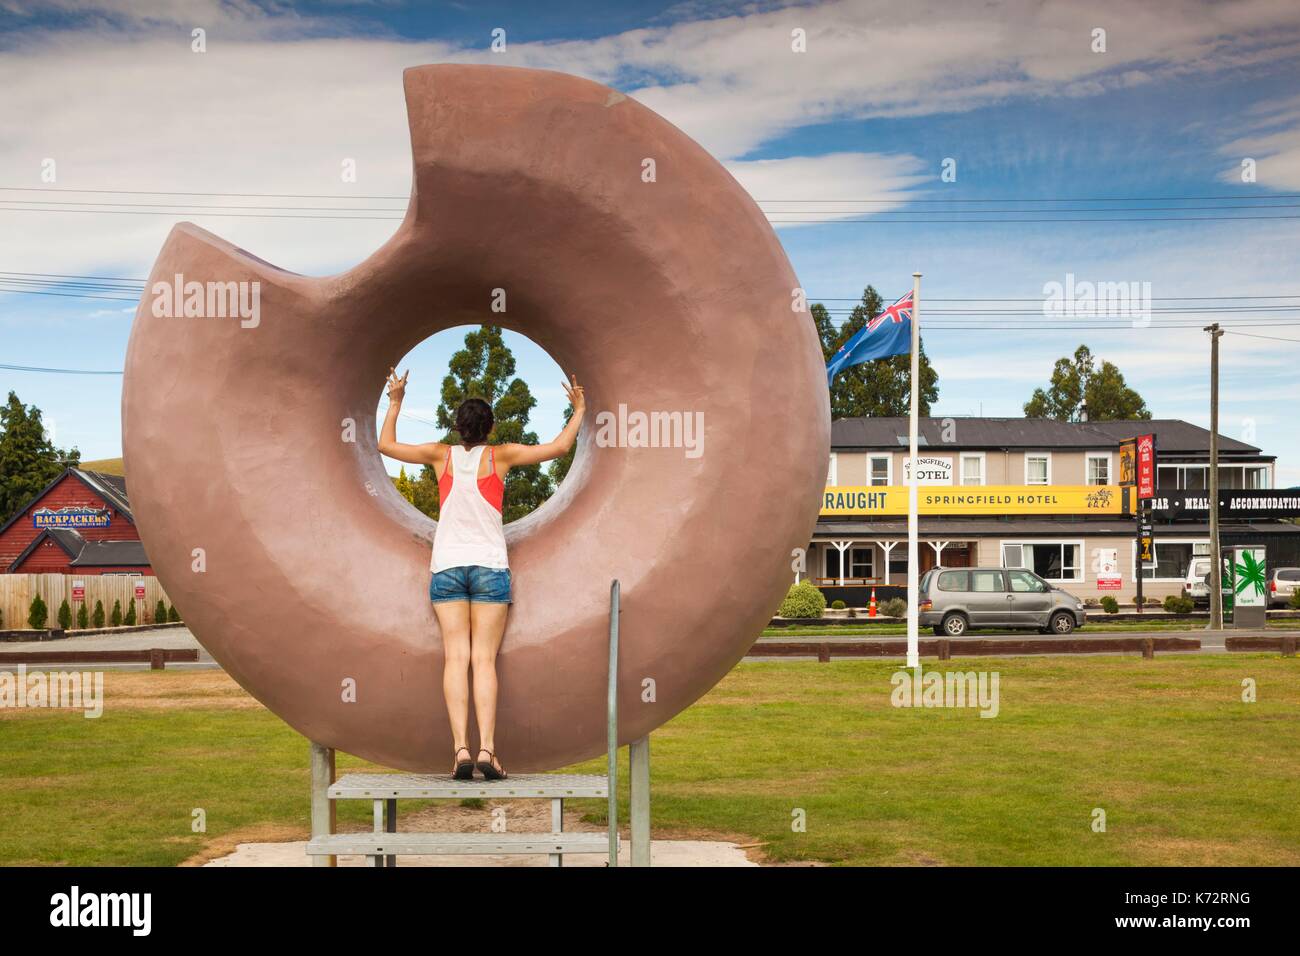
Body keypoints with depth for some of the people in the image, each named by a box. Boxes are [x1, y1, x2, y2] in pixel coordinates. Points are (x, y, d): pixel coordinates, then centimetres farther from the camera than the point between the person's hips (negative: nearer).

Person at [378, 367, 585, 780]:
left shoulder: (442, 455, 3)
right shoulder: (501, 455, -1)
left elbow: (386, 445, 15)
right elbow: (558, 447, 1)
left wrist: (395, 403, 25)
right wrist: (579, 411, 14)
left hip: (446, 567, 1)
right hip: (490, 566, -1)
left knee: (456, 658, -2)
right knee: (484, 660, -2)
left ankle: (461, 747, -13)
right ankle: (486, 748, -13)